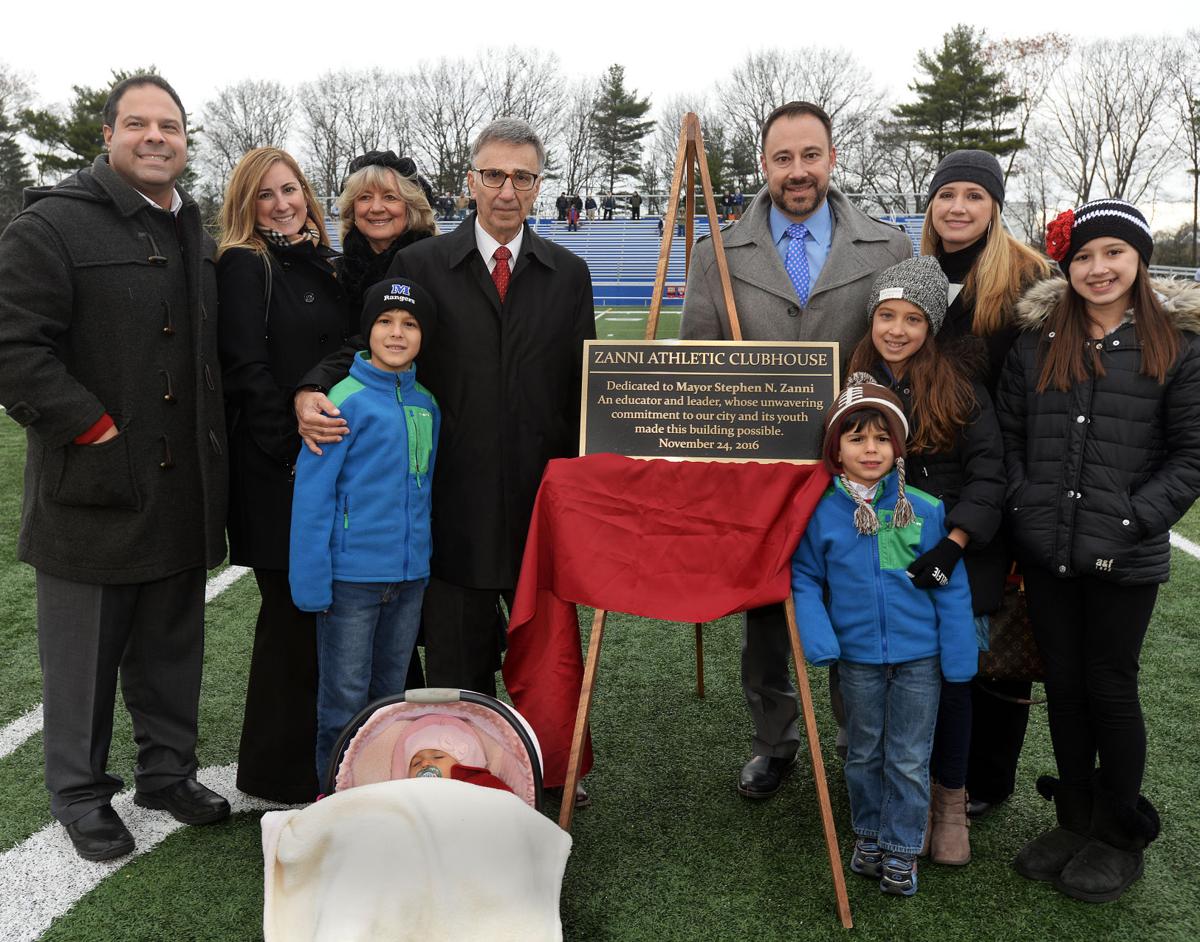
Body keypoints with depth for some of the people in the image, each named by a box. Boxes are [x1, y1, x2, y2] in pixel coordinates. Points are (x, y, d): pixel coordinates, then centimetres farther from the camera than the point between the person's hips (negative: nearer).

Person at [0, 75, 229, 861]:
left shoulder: (196, 238, 14)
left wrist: (210, 442, 12)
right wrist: (95, 430, -17)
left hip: (182, 494, 6)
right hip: (94, 496, -6)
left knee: (172, 650, 16)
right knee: (84, 658, 7)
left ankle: (168, 770, 33)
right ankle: (80, 795, 25)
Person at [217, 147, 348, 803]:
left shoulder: (319, 265, 16)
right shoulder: (244, 265, -5)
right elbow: (247, 370, -13)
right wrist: (294, 452, -16)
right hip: (276, 471, -7)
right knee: (292, 612, -1)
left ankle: (312, 756, 26)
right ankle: (278, 774, 14)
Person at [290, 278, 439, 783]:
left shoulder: (426, 405, 7)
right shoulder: (346, 400, -11)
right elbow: (312, 495, -11)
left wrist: (424, 559, 12)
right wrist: (312, 581, -14)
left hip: (410, 574, 6)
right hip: (352, 575, -6)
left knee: (391, 693, 17)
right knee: (345, 699, 5)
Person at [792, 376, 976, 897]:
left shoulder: (925, 511, -10)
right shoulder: (821, 513, -9)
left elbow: (951, 588, -4)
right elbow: (805, 579, -1)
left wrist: (960, 657, -4)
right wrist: (819, 639, -14)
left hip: (919, 658, -1)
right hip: (857, 658, 1)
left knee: (909, 760, 10)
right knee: (863, 753, 18)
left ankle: (902, 849, 27)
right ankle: (868, 834, 38)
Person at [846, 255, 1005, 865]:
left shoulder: (961, 391, -3)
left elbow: (988, 474, -9)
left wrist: (952, 543, -20)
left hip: (949, 566, -1)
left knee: (950, 679, 6)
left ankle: (951, 803, 27)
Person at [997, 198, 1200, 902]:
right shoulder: (1037, 342, 6)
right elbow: (1009, 434, 10)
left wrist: (1130, 520, -13)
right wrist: (1023, 505, -3)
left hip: (1126, 561, -3)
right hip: (1046, 553, 3)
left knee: (1110, 688, 7)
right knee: (1063, 684, 13)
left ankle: (1121, 837, 27)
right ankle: (1075, 819, 32)